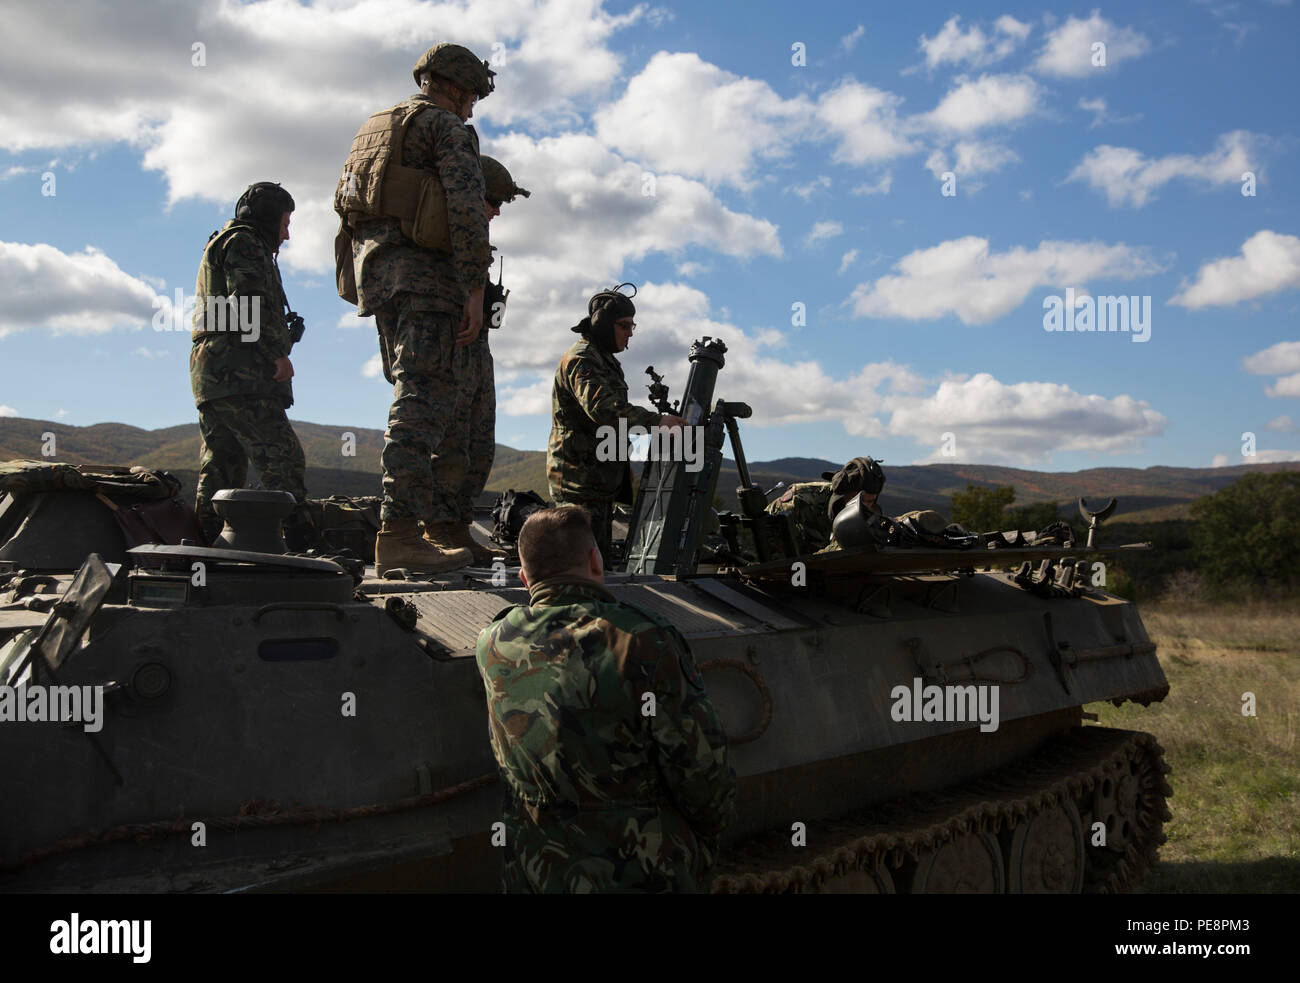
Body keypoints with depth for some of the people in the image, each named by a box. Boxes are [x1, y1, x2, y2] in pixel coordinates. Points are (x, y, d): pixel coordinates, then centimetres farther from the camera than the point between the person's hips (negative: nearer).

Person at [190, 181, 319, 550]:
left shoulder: (218, 246, 32)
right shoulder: (243, 242, 0)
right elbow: (249, 300, -16)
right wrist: (278, 351, -15)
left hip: (209, 374, 10)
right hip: (239, 374, -10)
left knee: (221, 466, 7)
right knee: (283, 460, -15)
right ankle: (303, 545, -21)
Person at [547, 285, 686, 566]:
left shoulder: (604, 359, 20)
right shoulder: (581, 360, -14)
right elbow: (602, 407, -31)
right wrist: (655, 420, -36)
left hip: (599, 479, 10)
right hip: (579, 477, -10)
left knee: (600, 563, 12)